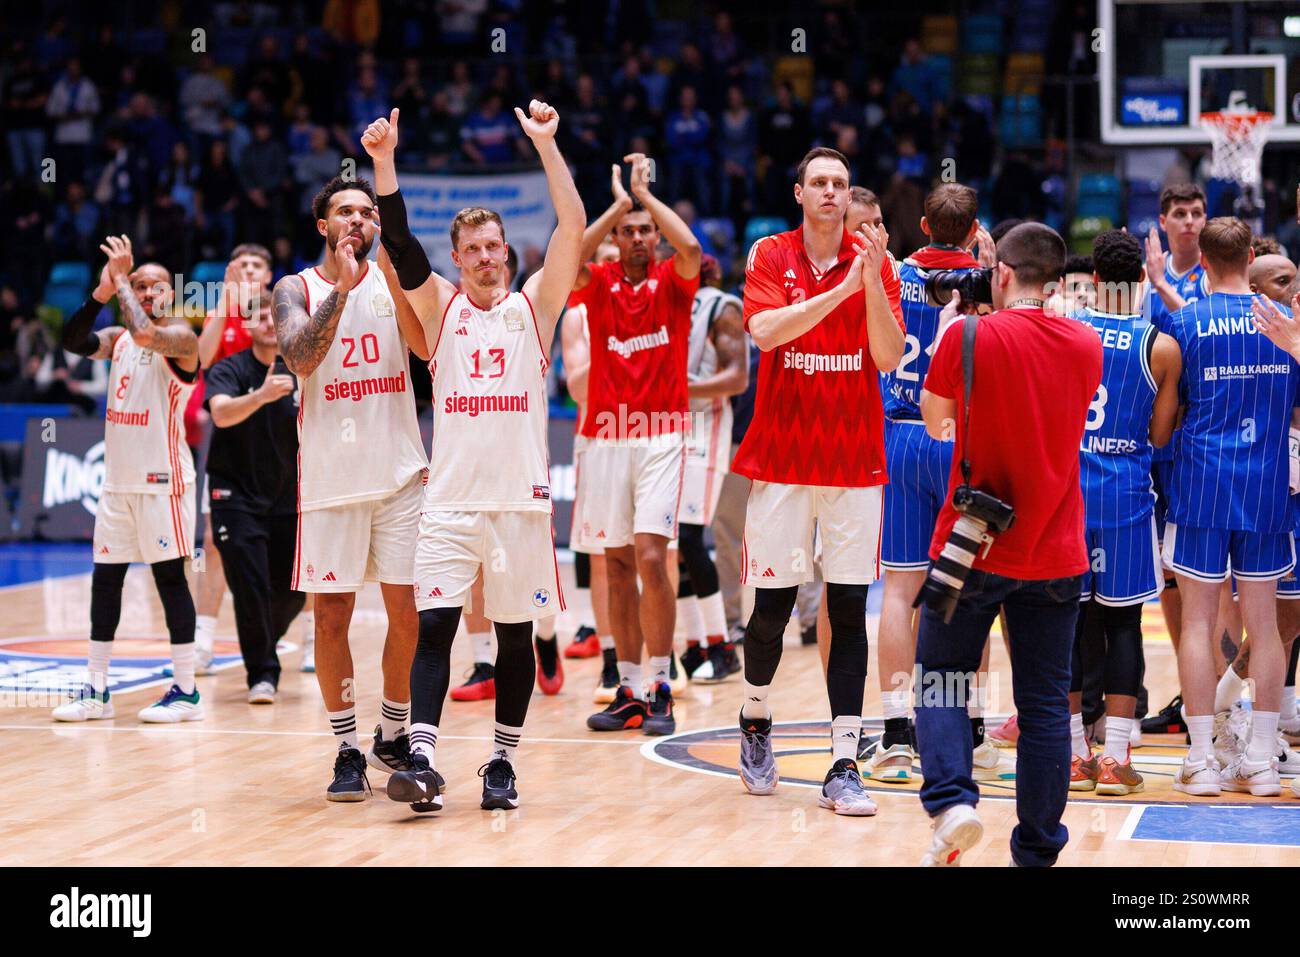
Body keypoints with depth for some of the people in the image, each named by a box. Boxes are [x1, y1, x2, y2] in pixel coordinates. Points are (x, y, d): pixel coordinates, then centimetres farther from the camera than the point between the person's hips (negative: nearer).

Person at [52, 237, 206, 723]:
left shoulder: (182, 337, -9)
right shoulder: (118, 338, 12)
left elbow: (146, 334, -30)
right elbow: (73, 341, -5)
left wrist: (121, 275, -20)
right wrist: (102, 291, -16)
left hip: (163, 479, -7)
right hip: (118, 478, 7)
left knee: (170, 576, -5)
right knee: (105, 578, 7)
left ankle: (186, 691, 0)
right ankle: (96, 690, 14)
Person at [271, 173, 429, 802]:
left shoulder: (391, 280, 5)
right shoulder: (297, 290, 1)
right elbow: (301, 357, -17)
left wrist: (394, 276, -21)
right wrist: (342, 287, -24)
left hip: (400, 472, 1)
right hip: (330, 474, -1)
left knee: (405, 609, 3)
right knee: (331, 614, 0)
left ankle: (394, 735, 21)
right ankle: (347, 749, 11)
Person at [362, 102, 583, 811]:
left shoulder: (534, 305, 6)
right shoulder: (440, 307, 8)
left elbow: (572, 228, -6)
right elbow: (398, 241, -5)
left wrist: (546, 144, -14)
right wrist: (383, 163, -17)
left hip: (521, 499, 0)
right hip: (450, 499, 0)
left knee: (515, 635, 5)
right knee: (433, 626, -10)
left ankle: (502, 761, 17)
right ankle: (421, 762, -14)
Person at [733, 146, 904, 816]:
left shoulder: (874, 262, 4)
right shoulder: (770, 256, 2)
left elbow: (889, 357, -5)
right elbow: (765, 331, -16)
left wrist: (872, 282, -18)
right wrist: (842, 288, -23)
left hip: (855, 462, 1)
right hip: (782, 456, -1)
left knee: (849, 613, -2)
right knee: (771, 605, 2)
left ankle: (844, 767, -1)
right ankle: (755, 723, 30)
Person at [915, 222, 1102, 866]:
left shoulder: (970, 336, -11)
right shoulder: (1087, 346, 1)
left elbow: (934, 420, 3)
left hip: (972, 546, -3)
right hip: (1056, 555, 3)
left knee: (941, 680, 11)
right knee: (1045, 704, 8)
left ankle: (952, 801, -11)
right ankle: (1037, 850, 11)